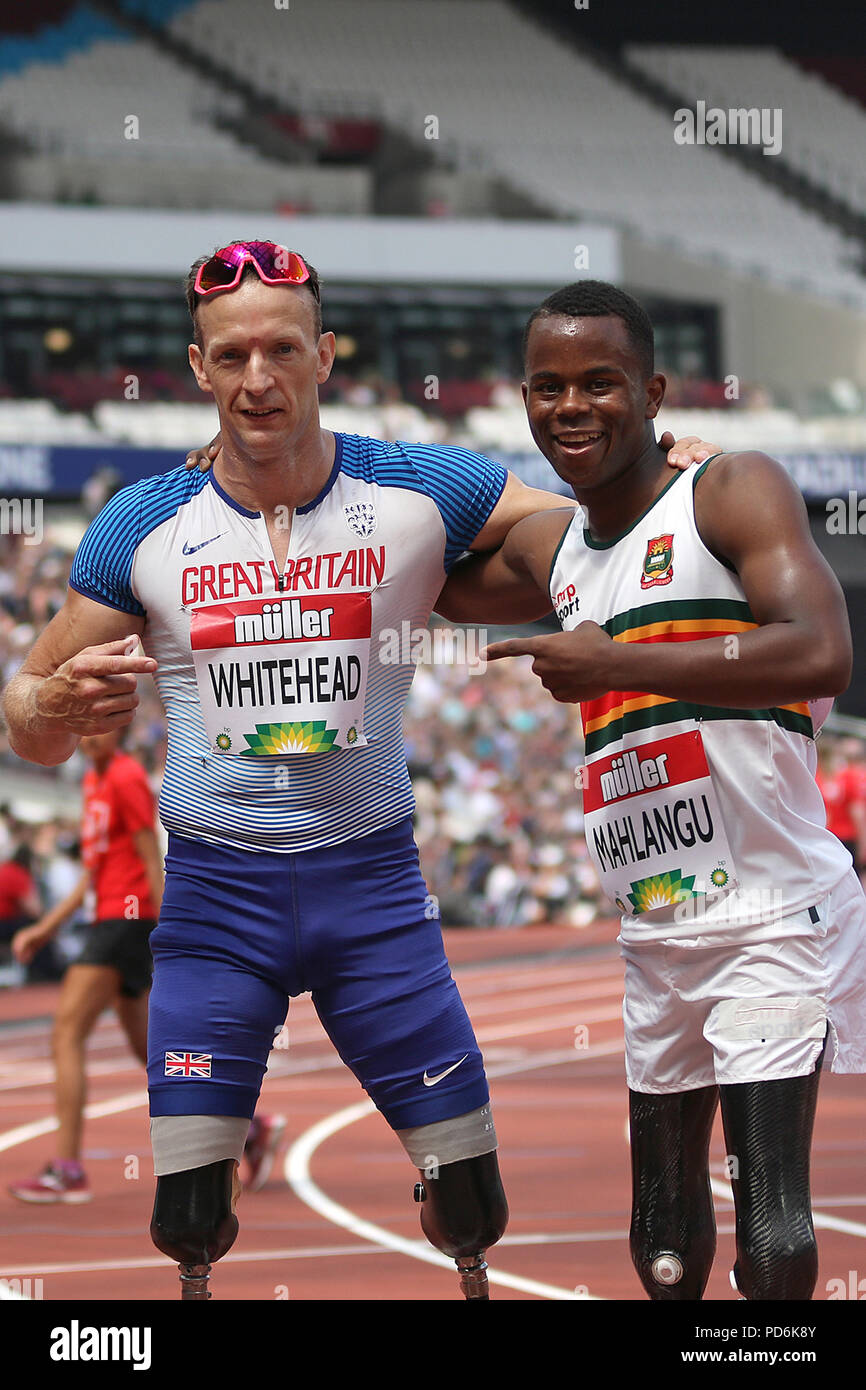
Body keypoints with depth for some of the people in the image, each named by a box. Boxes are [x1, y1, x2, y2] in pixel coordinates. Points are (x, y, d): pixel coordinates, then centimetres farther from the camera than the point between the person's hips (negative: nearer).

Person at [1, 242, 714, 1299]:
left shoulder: (421, 494, -2)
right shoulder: (142, 528, -1)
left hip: (372, 889, 0)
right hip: (213, 895, 0)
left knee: (473, 1208, 1)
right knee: (188, 1221, -5)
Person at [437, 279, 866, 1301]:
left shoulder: (733, 492, -9)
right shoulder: (550, 549, 14)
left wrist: (614, 662, -23)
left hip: (773, 916, -8)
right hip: (656, 933, 8)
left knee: (772, 1236, -17)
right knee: (664, 1237, 14)